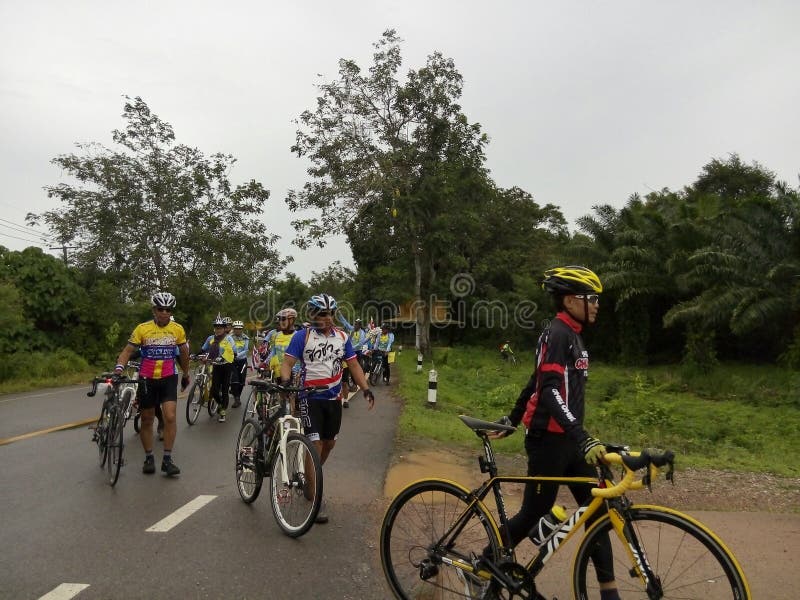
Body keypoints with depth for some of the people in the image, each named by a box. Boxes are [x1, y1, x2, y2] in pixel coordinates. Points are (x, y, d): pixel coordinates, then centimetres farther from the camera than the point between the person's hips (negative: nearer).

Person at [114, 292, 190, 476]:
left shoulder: (178, 329, 0)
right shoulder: (142, 328, -5)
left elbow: (184, 353, 13)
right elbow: (128, 350, -5)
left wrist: (186, 374, 23)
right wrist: (119, 367, -24)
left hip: (168, 378, 0)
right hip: (147, 379, 0)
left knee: (170, 417, -13)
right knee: (147, 420, 9)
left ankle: (167, 459, -2)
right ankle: (149, 458, 24)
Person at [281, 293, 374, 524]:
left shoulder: (342, 337, 5)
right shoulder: (302, 336, -7)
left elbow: (353, 365, 6)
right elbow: (287, 363, -12)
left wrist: (366, 389, -5)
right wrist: (286, 382, -33)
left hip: (333, 398, 5)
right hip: (311, 398, -5)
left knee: (329, 443, 15)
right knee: (314, 444, -10)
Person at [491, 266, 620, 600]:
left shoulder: (573, 336, 13)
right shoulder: (556, 333, -16)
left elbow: (535, 383, 19)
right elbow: (549, 391, -28)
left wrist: (511, 420, 25)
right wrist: (584, 439, -37)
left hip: (568, 439, 9)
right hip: (548, 440, -9)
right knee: (535, 512, 3)